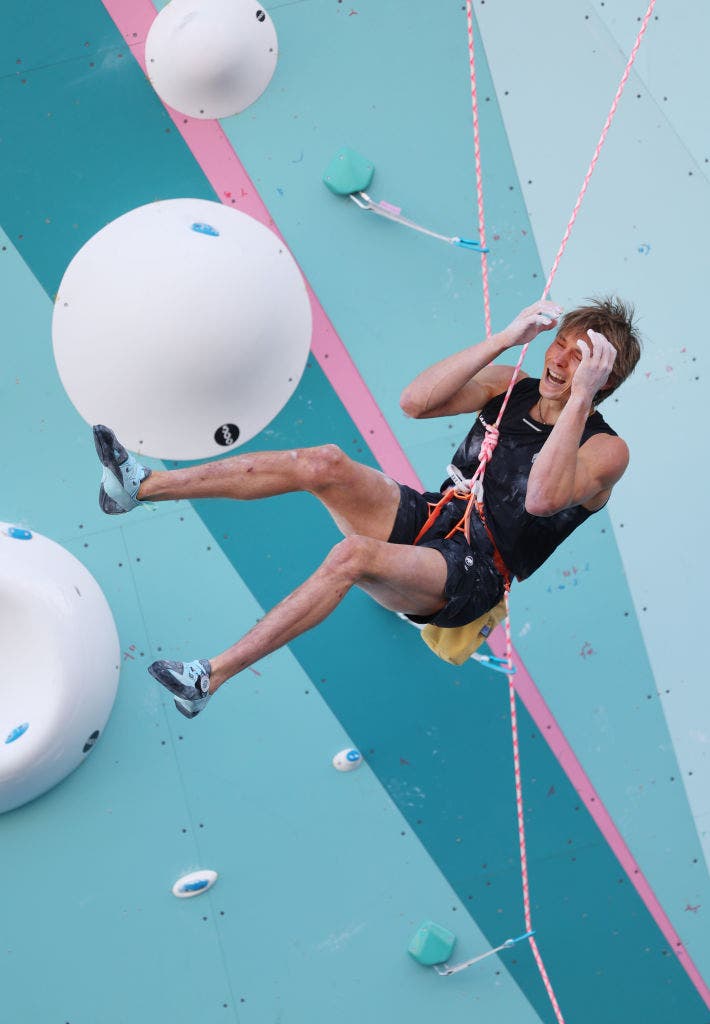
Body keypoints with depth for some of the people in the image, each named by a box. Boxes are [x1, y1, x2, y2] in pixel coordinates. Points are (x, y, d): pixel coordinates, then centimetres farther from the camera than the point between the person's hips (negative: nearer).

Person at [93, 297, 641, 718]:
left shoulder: (606, 451, -9)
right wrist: (505, 339, -12)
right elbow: (415, 401, -8)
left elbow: (541, 497, -32)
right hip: (427, 518, 6)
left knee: (353, 554, -34)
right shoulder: (512, 387, 8)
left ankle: (210, 678, -35)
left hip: (471, 575, -6)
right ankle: (140, 486, -21)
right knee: (325, 463, -20)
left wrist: (581, 397, -31)